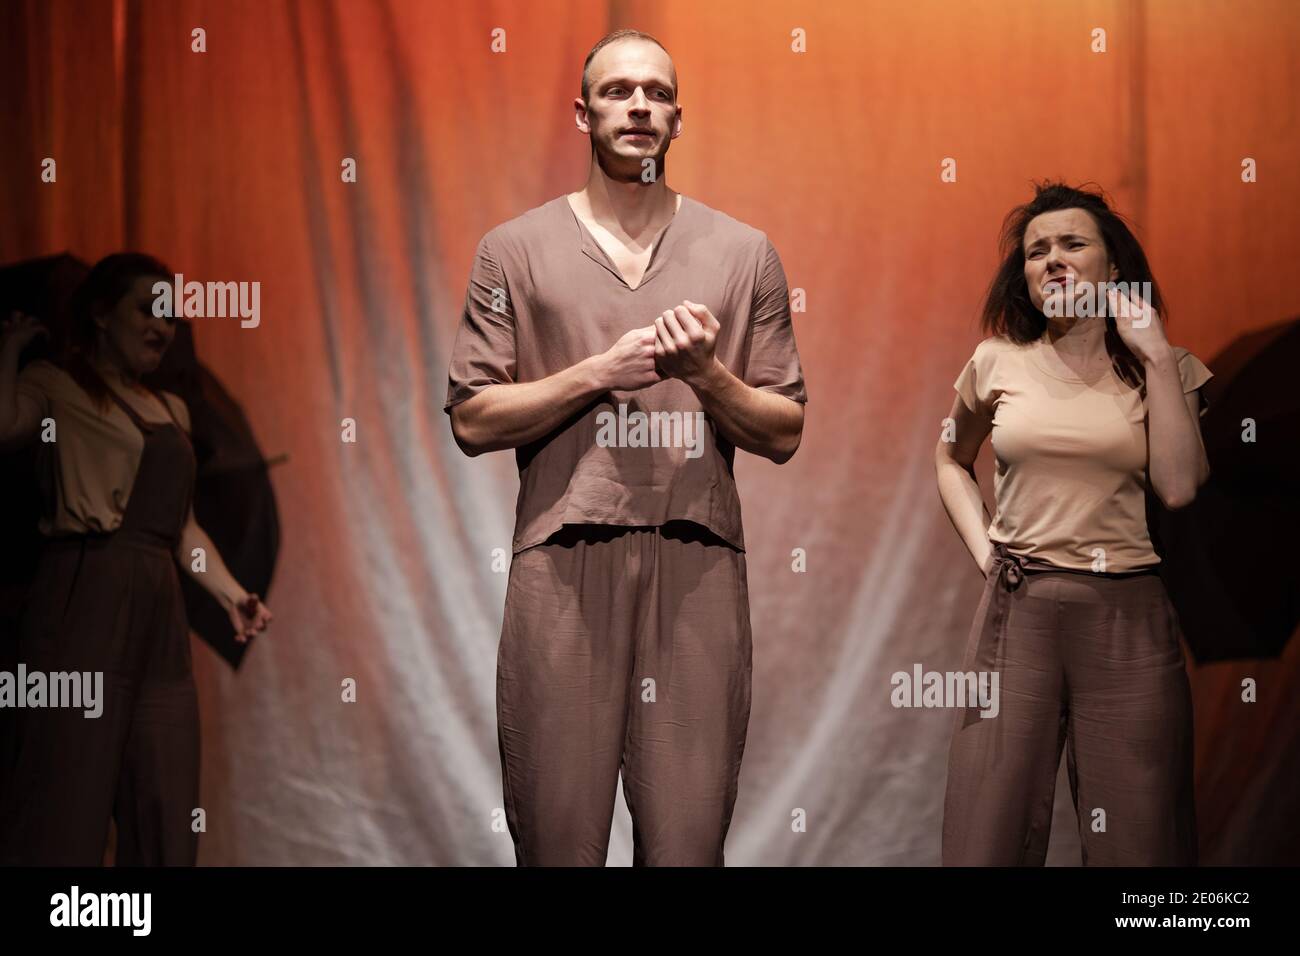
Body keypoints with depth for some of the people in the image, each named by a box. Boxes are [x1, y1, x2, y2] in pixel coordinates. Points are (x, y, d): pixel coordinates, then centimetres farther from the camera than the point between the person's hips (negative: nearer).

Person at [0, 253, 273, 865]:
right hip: (85, 599, -7)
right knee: (68, 795, -9)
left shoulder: (172, 411, 22)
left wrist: (231, 596, 13)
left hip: (159, 612, 7)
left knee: (165, 811, 7)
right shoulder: (57, 386, 3)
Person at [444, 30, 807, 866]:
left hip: (697, 568, 1)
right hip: (562, 566, -1)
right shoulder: (515, 251, 9)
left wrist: (706, 374, -7)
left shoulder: (745, 254, 12)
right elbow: (472, 420, 3)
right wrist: (599, 371, -8)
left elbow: (784, 433, 11)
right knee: (556, 839, -1)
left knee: (688, 842, -2)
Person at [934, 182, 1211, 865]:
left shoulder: (1164, 369, 5)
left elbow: (1179, 488, -11)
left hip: (1127, 614, -1)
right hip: (1017, 611, 1)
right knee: (989, 836, 0)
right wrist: (979, 545, 8)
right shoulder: (998, 364, 7)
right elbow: (951, 458, 24)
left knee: (1137, 841, 3)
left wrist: (1156, 355, -8)